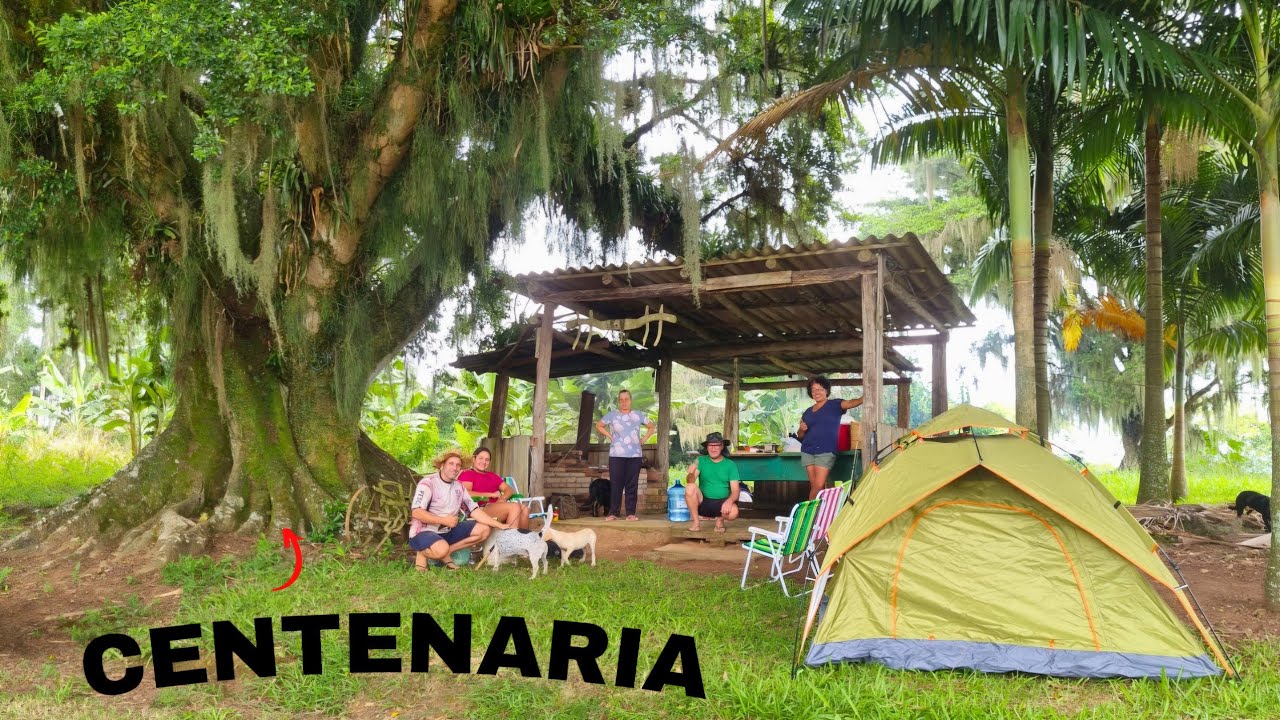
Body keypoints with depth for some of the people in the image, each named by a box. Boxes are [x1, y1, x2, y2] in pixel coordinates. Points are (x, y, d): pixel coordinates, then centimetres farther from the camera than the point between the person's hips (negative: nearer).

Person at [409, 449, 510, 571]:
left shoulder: (459, 487, 7)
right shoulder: (428, 483, -14)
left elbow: (474, 511, 4)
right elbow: (416, 513, -23)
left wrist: (500, 526, -5)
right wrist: (445, 520, -23)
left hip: (447, 532, 8)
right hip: (423, 532, -8)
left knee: (483, 530, -3)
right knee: (442, 549, -39)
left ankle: (446, 553, -5)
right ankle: (423, 553, -5)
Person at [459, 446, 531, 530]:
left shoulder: (492, 475, 29)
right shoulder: (467, 474, 6)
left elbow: (509, 489, 19)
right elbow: (466, 494, -12)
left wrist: (503, 498, -5)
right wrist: (491, 494, -7)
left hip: (497, 506, 7)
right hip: (481, 509, -7)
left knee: (524, 508, -21)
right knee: (515, 507, -28)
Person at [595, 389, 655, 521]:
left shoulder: (638, 415, 10)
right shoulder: (612, 415, 5)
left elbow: (652, 427, 20)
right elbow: (598, 426, 15)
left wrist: (643, 439, 8)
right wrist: (609, 436, 4)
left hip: (635, 455, 1)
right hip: (616, 455, -1)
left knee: (632, 485, 0)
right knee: (616, 485, -3)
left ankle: (631, 513, 3)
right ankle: (613, 513, -1)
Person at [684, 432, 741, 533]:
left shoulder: (730, 465, -2)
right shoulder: (701, 460, -1)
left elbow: (735, 490, -6)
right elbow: (690, 482, -13)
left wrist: (729, 501, -29)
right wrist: (691, 473, -37)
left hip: (722, 503, -1)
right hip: (703, 502, 1)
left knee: (733, 512, -34)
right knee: (690, 487, -28)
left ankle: (720, 519, 3)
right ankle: (696, 522, -10)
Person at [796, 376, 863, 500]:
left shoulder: (835, 405, 4)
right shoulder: (808, 412, 16)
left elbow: (851, 403, -16)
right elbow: (800, 436, 21)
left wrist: (863, 398, -35)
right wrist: (802, 430, -2)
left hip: (826, 451, -4)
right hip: (807, 451, 4)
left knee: (819, 485, -11)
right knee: (814, 485, 2)